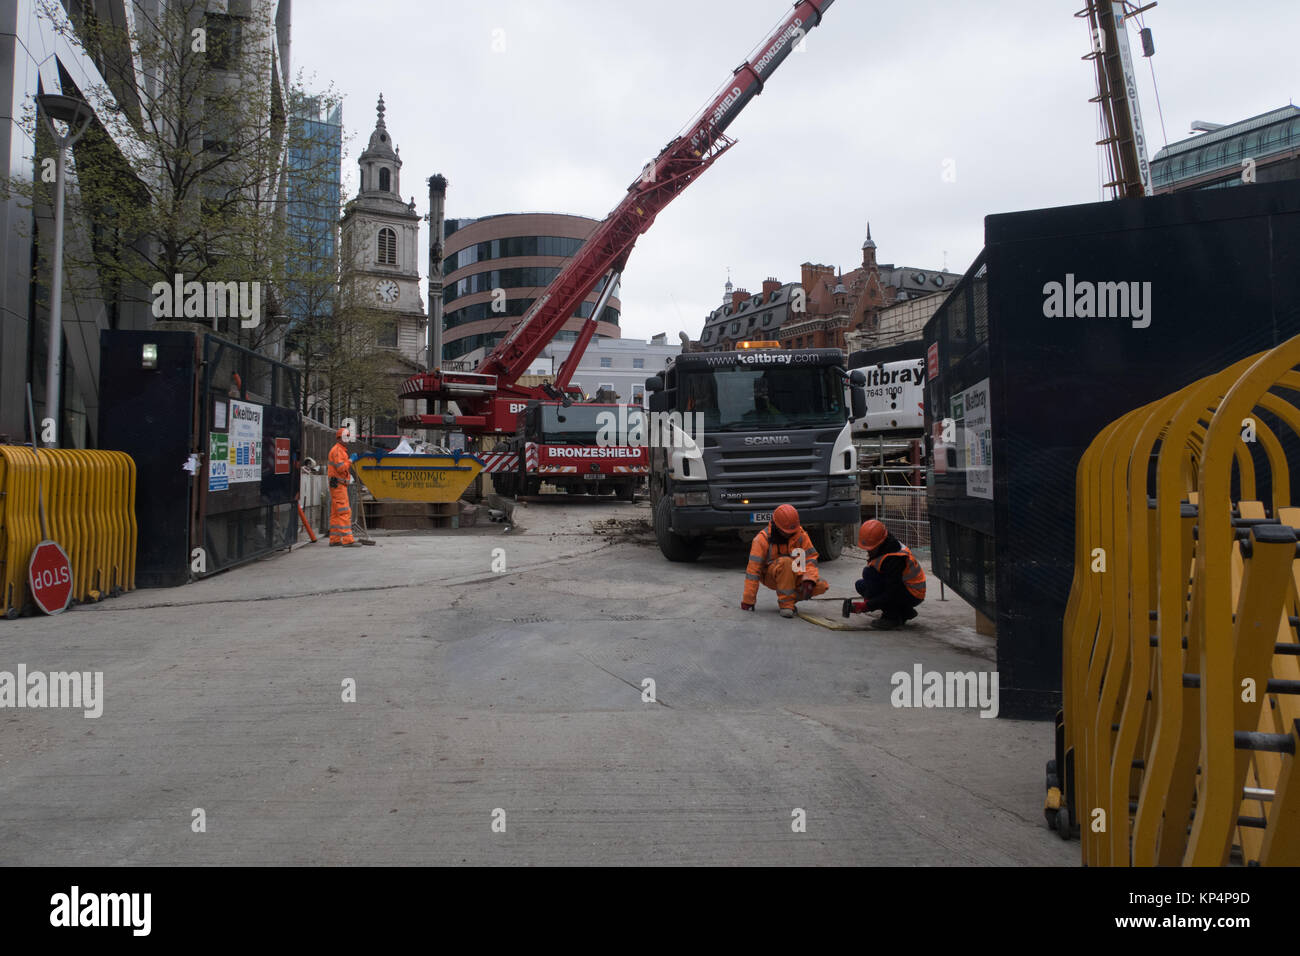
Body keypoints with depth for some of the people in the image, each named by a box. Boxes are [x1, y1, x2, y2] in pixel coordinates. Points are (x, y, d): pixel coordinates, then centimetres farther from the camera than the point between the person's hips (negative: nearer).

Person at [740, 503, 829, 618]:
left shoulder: (801, 534, -9)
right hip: (770, 576, -4)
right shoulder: (762, 539, -21)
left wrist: (809, 579, -29)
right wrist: (748, 601, -23)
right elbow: (753, 569, -22)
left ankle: (791, 598, 3)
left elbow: (810, 558, -8)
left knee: (821, 586, -20)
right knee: (786, 562, -37)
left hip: (793, 575, 4)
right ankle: (786, 604, -26)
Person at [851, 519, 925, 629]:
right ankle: (904, 612, 8)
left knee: (869, 572, -22)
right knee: (860, 585, 5)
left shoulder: (894, 559, -30)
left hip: (913, 594, -10)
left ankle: (892, 616, -13)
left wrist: (866, 605, -27)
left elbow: (891, 594, -28)